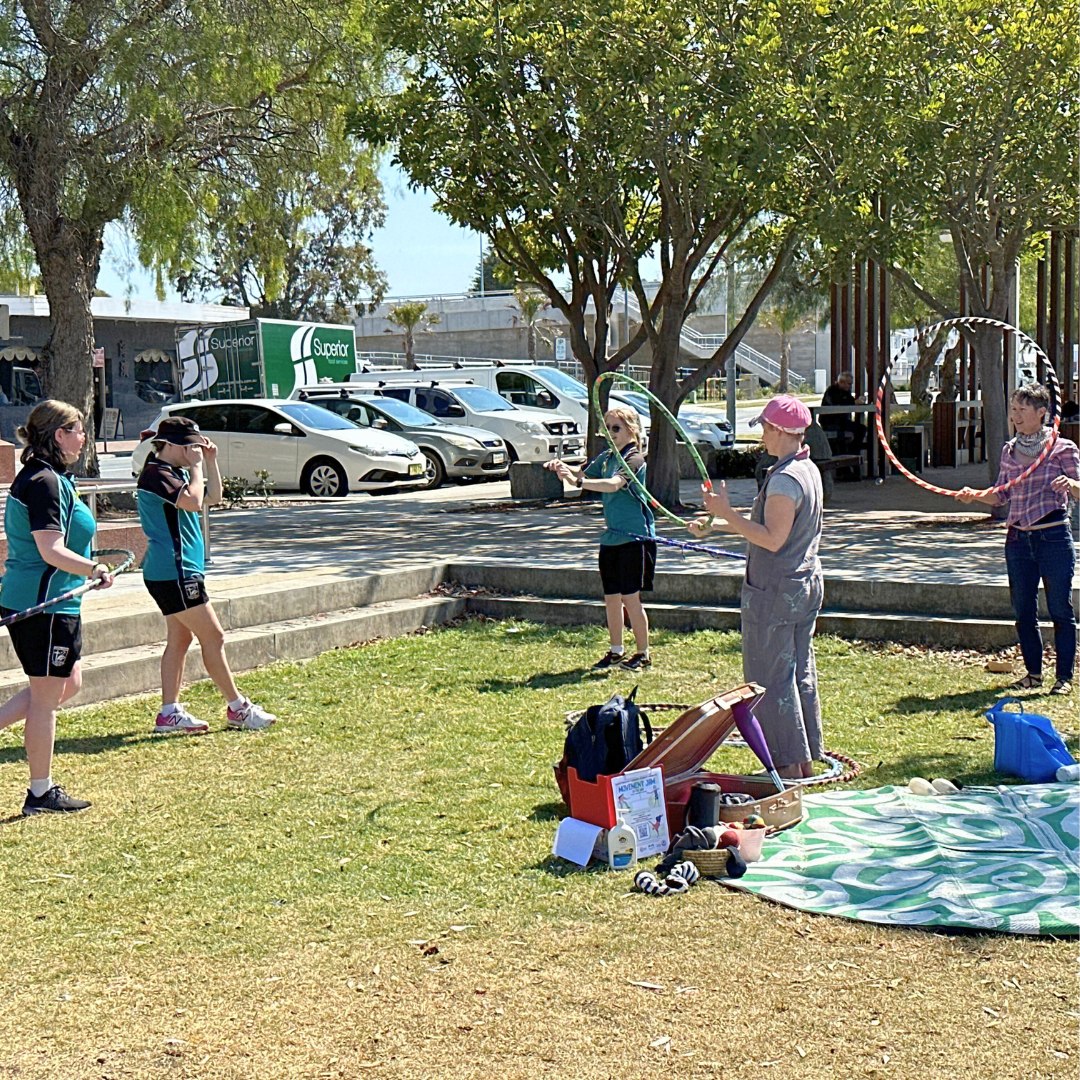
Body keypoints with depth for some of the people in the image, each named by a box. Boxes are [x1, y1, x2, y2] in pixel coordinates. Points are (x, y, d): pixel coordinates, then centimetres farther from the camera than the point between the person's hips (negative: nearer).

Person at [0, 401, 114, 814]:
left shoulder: (46, 478, 13)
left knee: (68, 683, 20)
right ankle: (41, 792, 12)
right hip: (43, 605, -10)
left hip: (52, 603, 10)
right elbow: (52, 552, -24)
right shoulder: (45, 482, -18)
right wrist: (96, 569, -21)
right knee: (46, 697, 1)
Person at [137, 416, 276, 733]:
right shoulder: (155, 474, -15)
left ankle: (169, 713, 13)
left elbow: (213, 497, 21)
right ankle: (238, 708, 2)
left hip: (179, 571, 11)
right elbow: (193, 501, -28)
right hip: (173, 573, -11)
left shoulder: (177, 471, 15)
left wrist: (210, 461, 10)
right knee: (213, 637, -5)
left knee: (180, 639, 11)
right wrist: (196, 466, -16)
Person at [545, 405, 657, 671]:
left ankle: (643, 654, 9)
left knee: (630, 598, -4)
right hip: (611, 537, 7)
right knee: (611, 597, 11)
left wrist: (578, 481, -41)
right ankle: (616, 650, 24)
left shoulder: (634, 459, -14)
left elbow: (614, 484, -30)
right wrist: (564, 469, -15)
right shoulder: (605, 458, 11)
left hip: (635, 537, -7)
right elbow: (583, 475, 7)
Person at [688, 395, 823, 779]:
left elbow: (772, 539, -24)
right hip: (805, 585, 10)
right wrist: (715, 525, 22)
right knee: (801, 674, 15)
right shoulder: (808, 470, 11)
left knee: (770, 680, -1)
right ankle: (807, 760, 23)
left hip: (775, 592, -10)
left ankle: (788, 766, 4)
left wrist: (726, 513, -22)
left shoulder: (784, 479, -20)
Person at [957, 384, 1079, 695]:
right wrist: (975, 495, -3)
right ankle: (1033, 673, 21)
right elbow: (1001, 496, 14)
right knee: (1023, 611, 9)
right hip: (1018, 538, 5)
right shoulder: (1009, 451, 10)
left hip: (1054, 537, -5)